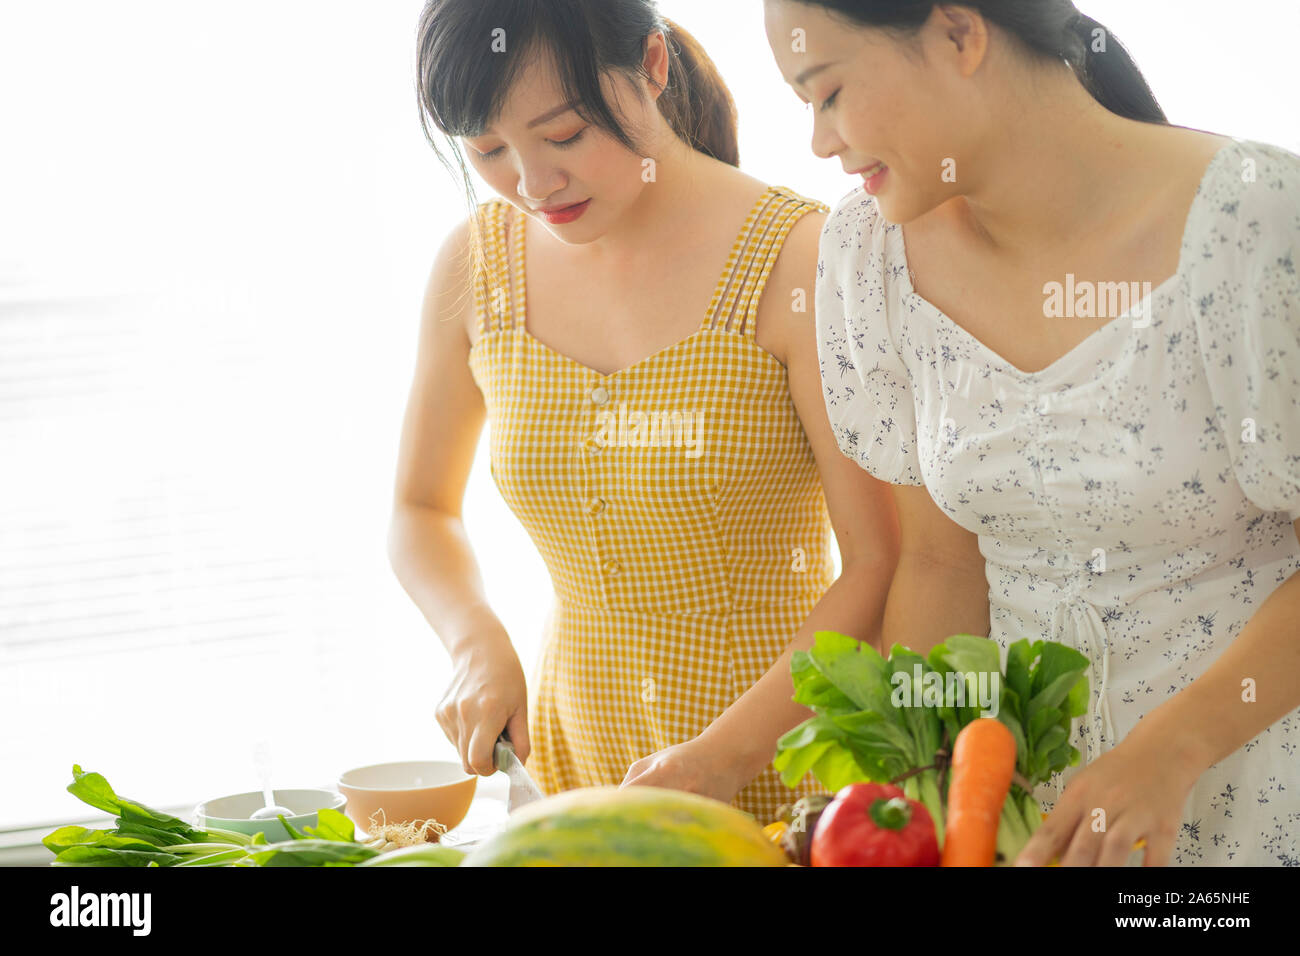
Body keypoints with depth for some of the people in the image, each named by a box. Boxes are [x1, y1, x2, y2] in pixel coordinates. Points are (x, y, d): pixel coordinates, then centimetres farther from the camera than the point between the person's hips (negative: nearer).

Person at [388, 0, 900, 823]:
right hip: (575, 756, 5)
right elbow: (423, 510, 14)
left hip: (783, 766, -5)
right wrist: (479, 645, -5)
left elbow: (884, 567, -15)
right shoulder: (478, 266, 0)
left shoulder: (794, 258, -14)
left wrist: (722, 757, -24)